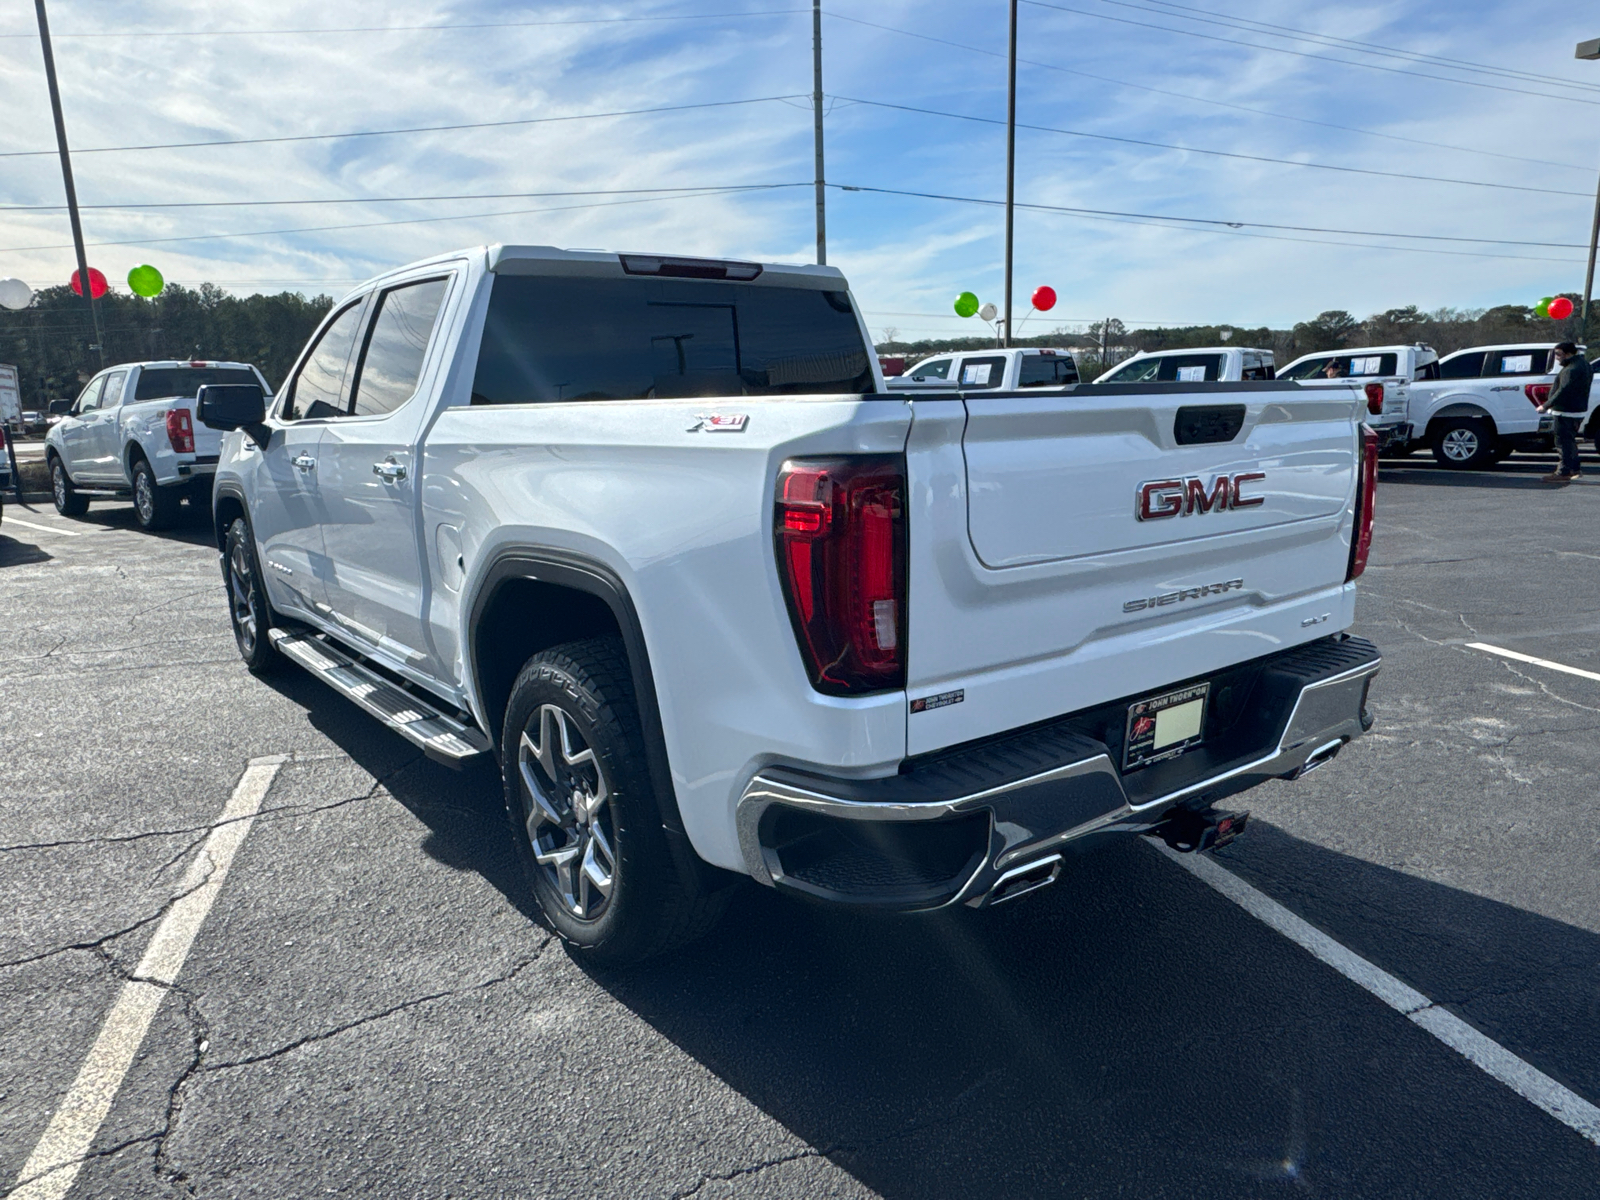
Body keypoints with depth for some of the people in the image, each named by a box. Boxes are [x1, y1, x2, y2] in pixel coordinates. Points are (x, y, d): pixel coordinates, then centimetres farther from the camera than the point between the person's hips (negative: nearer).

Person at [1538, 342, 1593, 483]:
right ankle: (1574, 468, 29)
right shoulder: (1584, 365, 15)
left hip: (1567, 413, -11)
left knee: (1564, 441, -7)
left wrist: (1546, 405, -23)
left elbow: (1563, 391, -27)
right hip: (1578, 410, 11)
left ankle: (1564, 472, -7)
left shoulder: (1572, 370, -21)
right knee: (1570, 440, 20)